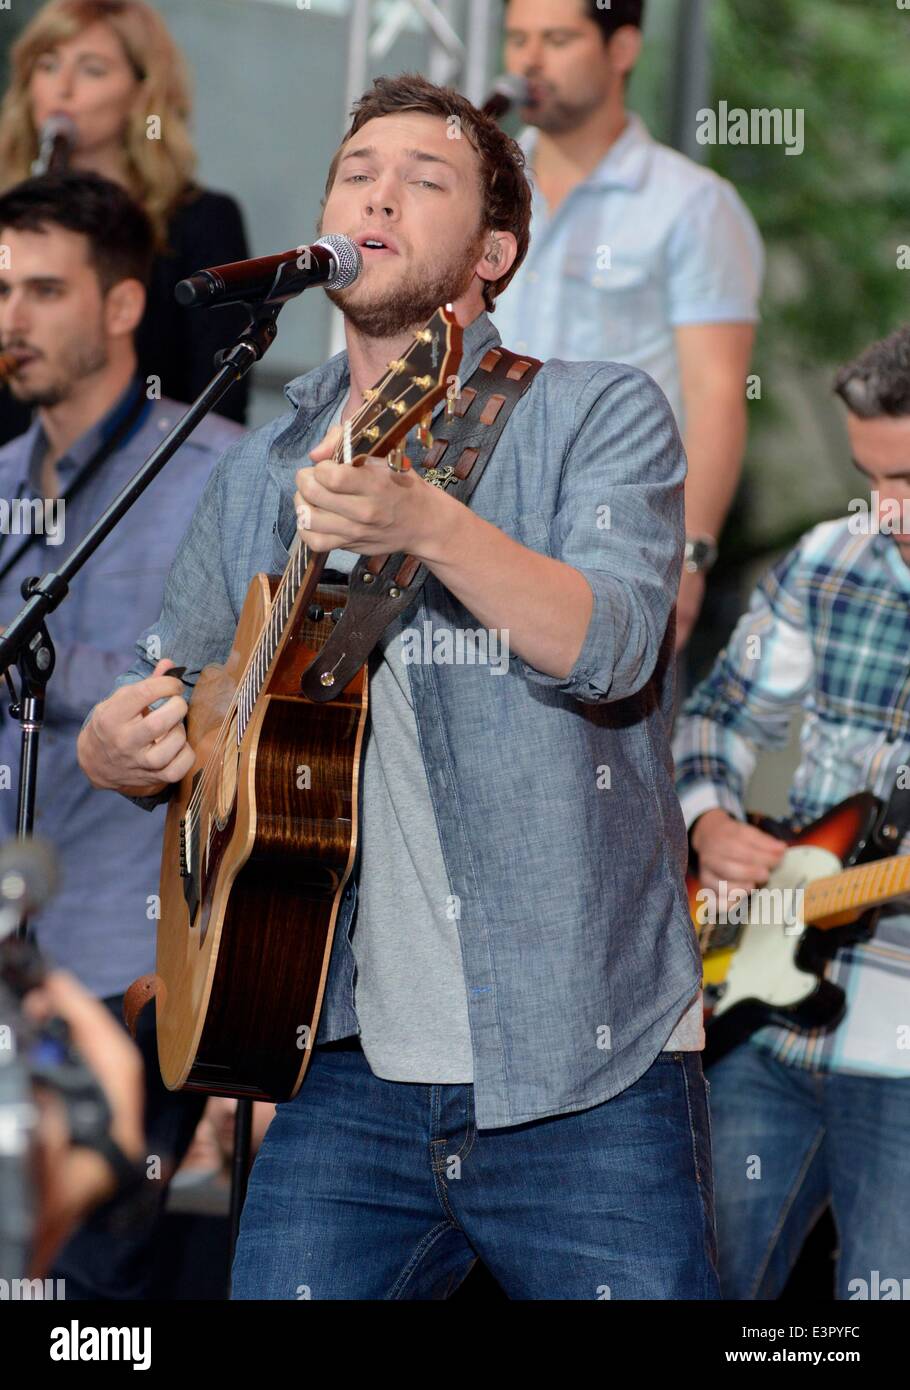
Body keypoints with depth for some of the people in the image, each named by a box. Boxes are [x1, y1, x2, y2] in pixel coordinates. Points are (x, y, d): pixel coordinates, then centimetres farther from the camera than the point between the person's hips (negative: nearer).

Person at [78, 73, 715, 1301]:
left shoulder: (598, 415, 0)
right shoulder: (261, 478, 15)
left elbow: (612, 649, -17)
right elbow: (159, 708, 22)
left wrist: (431, 525, -32)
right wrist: (121, 748, -2)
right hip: (352, 1072, 4)